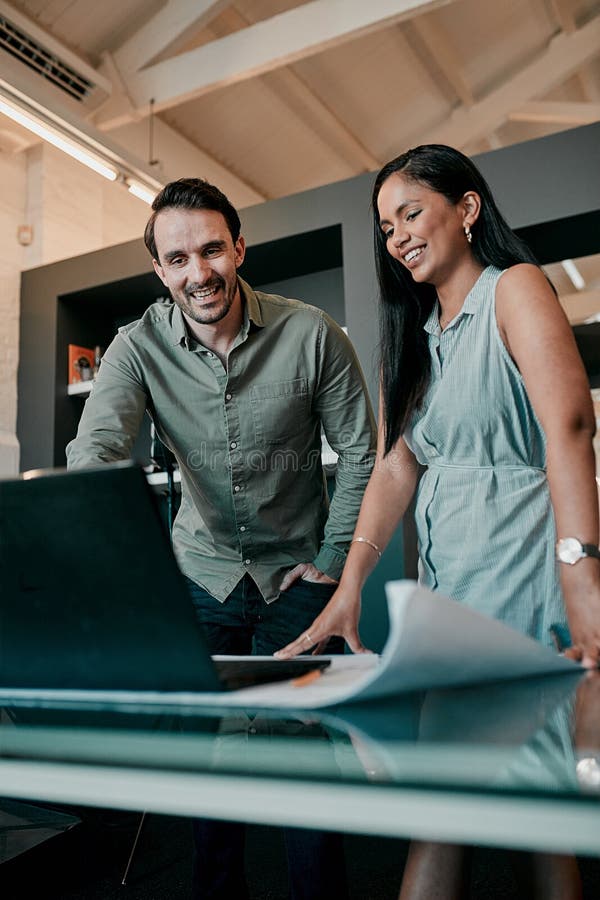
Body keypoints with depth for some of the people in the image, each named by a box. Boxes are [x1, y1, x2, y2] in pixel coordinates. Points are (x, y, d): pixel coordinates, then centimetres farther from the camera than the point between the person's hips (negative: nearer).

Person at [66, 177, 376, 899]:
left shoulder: (312, 335, -14)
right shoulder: (138, 346, -11)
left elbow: (359, 453, -5)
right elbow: (93, 453, -25)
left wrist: (333, 559, -5)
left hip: (296, 574, -1)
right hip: (202, 573, 2)